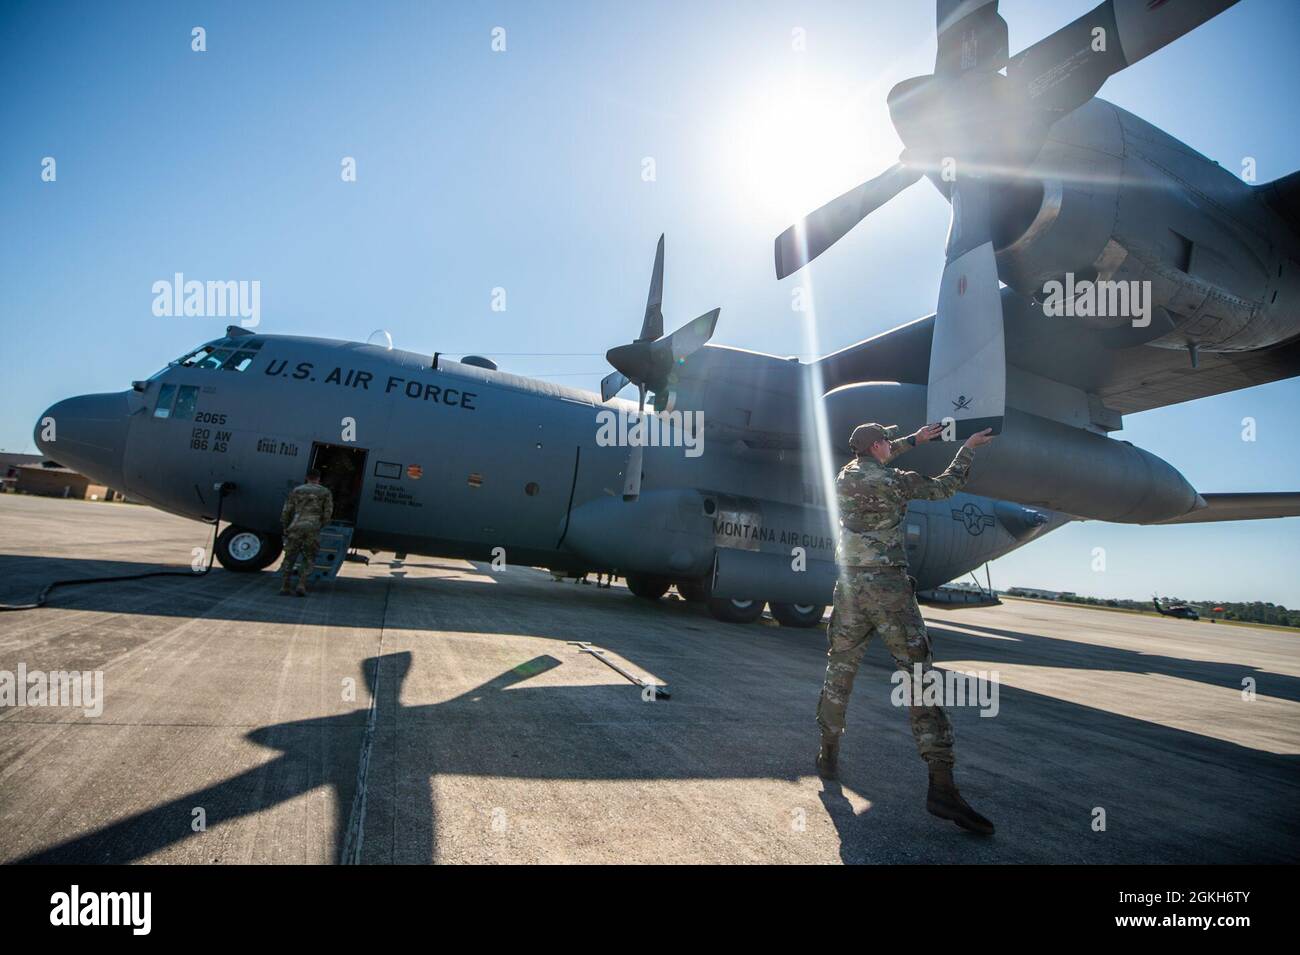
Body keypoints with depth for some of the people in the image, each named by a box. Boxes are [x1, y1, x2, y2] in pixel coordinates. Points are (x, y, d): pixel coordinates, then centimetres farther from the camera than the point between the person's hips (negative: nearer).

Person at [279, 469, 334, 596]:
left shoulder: (296, 490, 18)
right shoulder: (325, 492, 13)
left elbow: (286, 512, 14)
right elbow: (327, 513, 6)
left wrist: (285, 529, 25)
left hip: (296, 527, 1)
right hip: (312, 529, -1)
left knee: (289, 559, 12)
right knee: (308, 560, 11)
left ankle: (284, 588, 6)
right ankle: (301, 586, -4)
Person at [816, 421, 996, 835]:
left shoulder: (845, 476, 8)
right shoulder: (895, 481, -6)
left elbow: (873, 463, 30)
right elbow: (945, 486, 9)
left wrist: (915, 440, 34)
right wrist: (969, 448, 23)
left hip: (850, 587, 5)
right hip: (889, 588, -4)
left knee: (839, 671, 15)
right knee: (918, 677, -2)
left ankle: (828, 754, 23)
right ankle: (941, 785, -5)